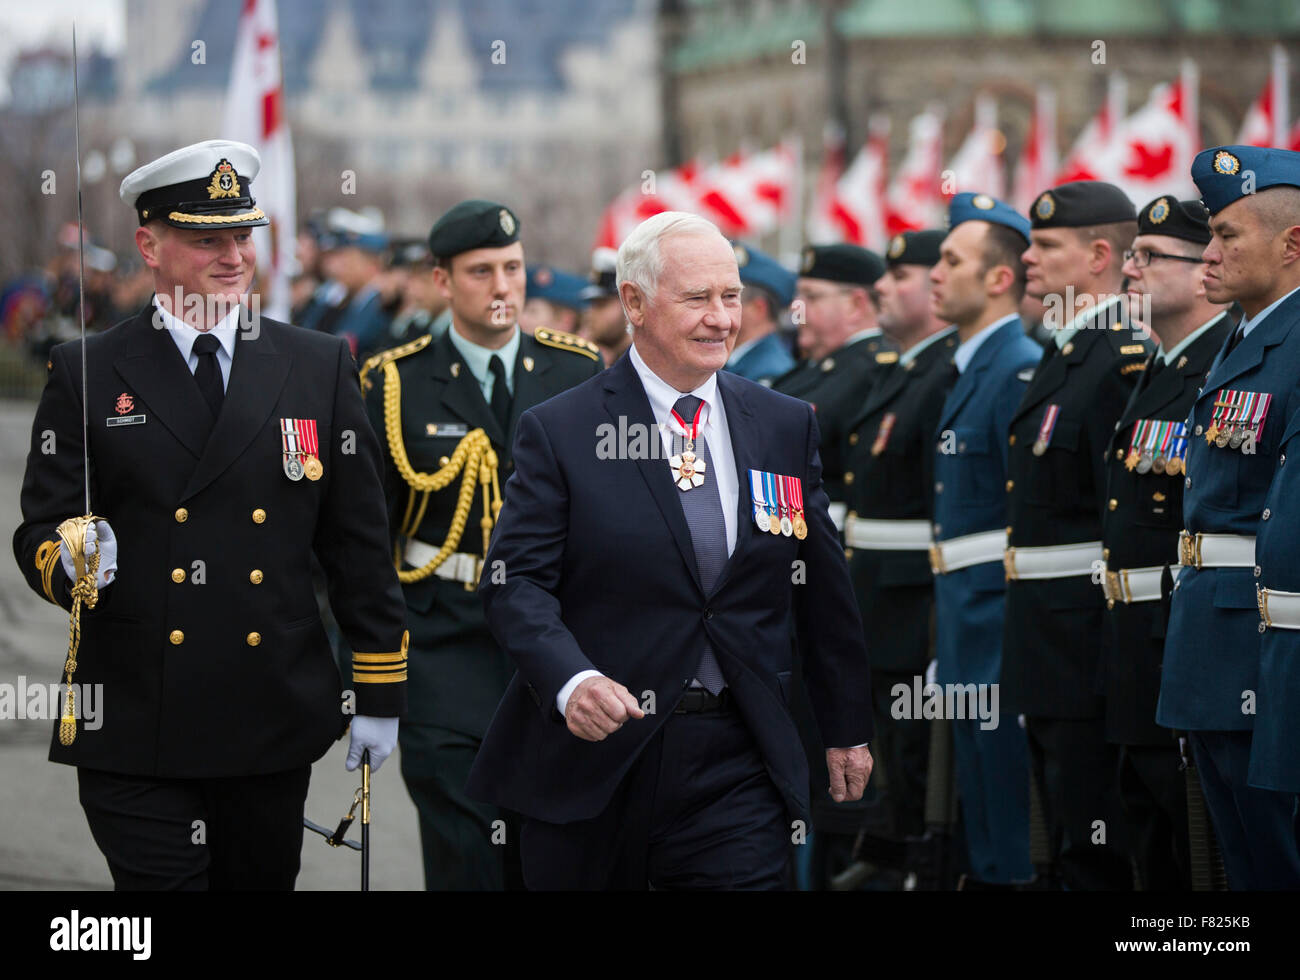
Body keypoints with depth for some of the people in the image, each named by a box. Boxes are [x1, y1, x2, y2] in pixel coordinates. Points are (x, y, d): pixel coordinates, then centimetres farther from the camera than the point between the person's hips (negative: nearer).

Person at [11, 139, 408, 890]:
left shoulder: (319, 367, 9)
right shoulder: (87, 375, 3)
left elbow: (361, 542, 9)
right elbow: (38, 530, 3)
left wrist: (381, 693, 6)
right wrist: (69, 560, -22)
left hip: (276, 719, 2)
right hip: (136, 734, -2)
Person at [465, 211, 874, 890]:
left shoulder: (786, 427, 10)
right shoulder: (558, 432, -1)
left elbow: (824, 591, 15)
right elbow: (516, 580, -9)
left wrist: (848, 730, 18)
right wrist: (572, 681, -26)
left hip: (738, 764, 2)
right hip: (594, 761, -2)